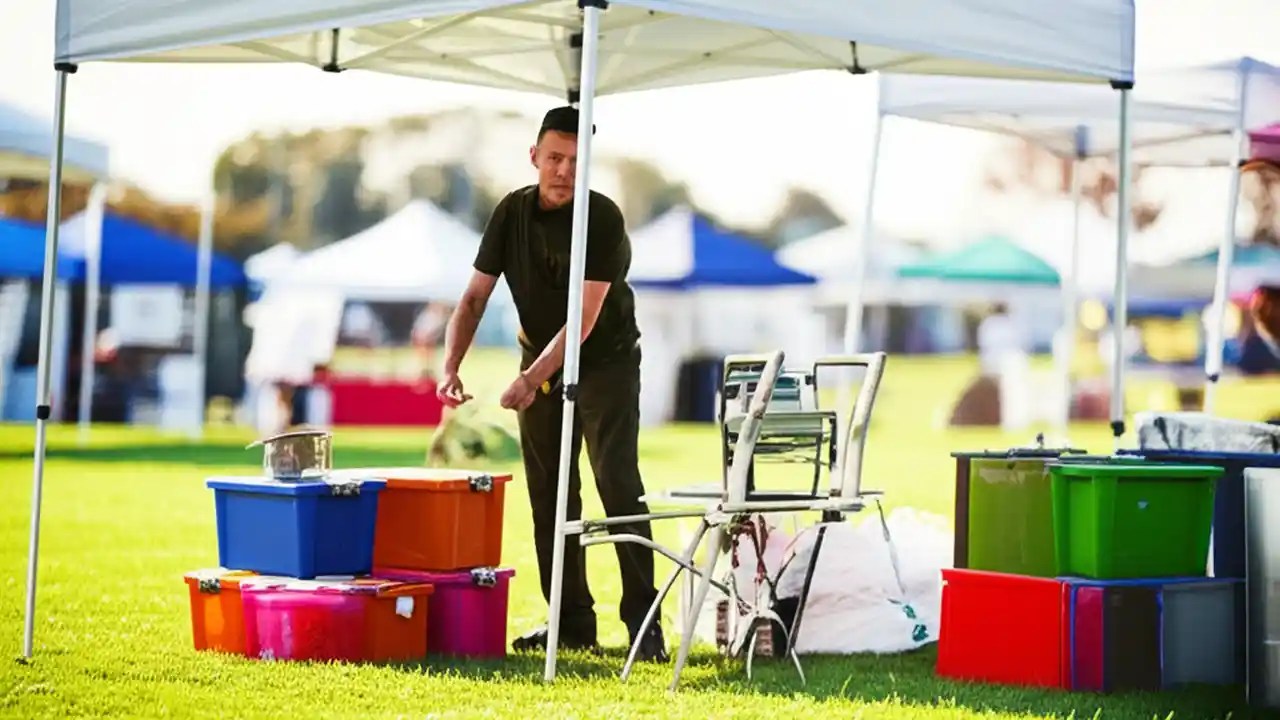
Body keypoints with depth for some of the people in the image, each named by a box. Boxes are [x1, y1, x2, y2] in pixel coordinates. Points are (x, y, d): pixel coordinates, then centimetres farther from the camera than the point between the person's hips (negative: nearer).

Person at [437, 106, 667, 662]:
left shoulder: (603, 219, -20)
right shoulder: (512, 213, -4)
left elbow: (584, 317, -24)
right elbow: (475, 297, -1)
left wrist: (532, 379, -31)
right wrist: (450, 366, -15)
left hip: (605, 363, -5)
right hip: (540, 366, 5)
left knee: (617, 482, -14)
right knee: (549, 493, 6)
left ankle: (643, 622, -15)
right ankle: (572, 622, 13)